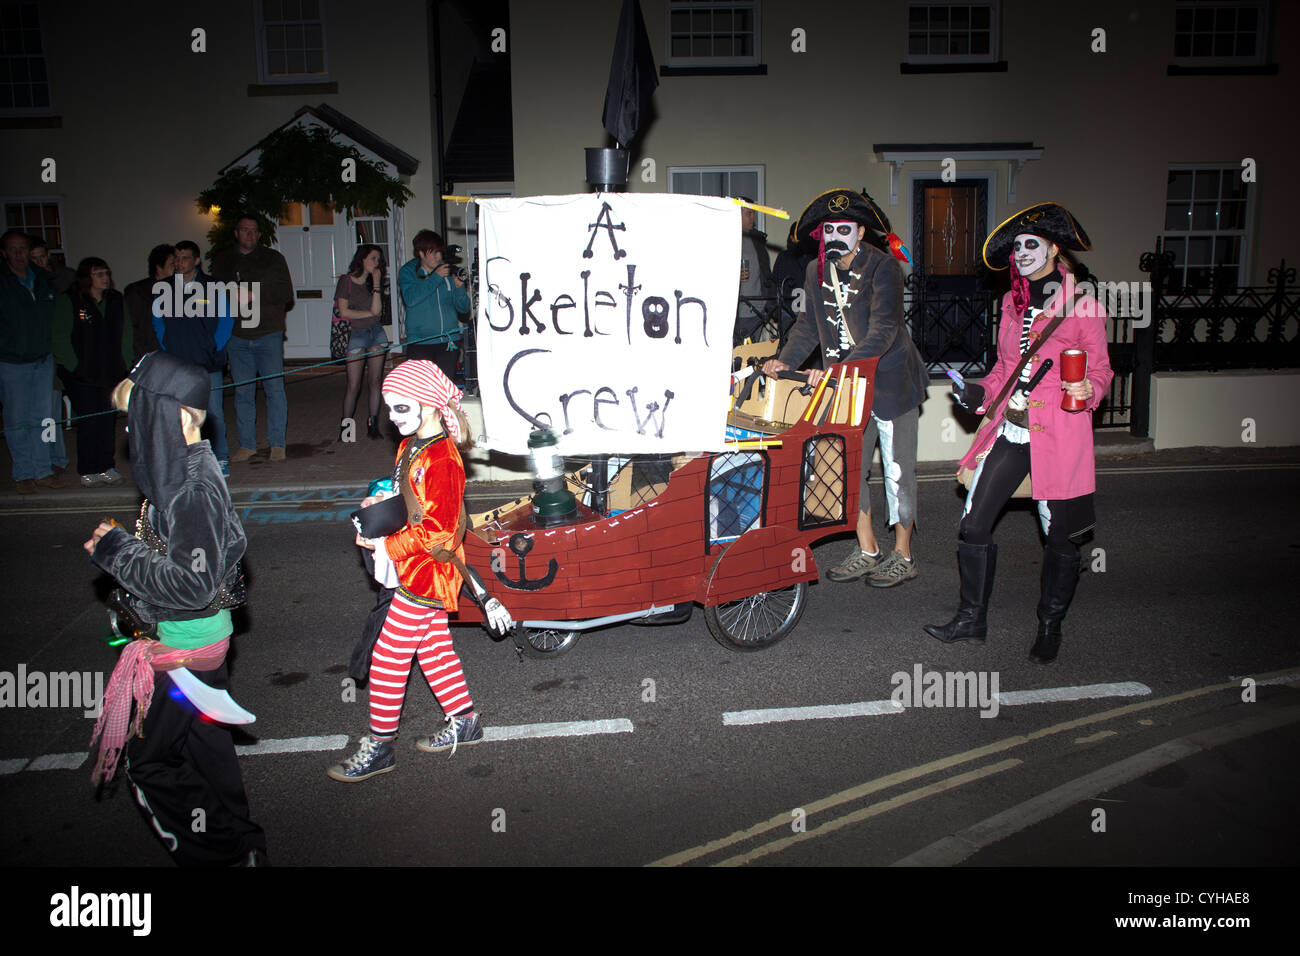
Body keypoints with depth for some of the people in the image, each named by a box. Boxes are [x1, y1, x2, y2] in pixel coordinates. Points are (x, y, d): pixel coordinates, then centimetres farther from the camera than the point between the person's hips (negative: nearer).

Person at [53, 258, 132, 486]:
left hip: (112, 373, 4)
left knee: (108, 420, 6)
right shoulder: (68, 302, -3)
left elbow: (125, 333, 14)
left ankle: (107, 467, 15)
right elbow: (61, 339, -5)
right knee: (88, 421, -3)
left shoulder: (116, 300, 10)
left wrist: (124, 364, 6)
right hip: (82, 375, -4)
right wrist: (74, 367, -9)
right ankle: (88, 470, 6)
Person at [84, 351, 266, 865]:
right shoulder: (180, 468, 2)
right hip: (189, 634, 9)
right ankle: (239, 845, 39)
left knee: (149, 760, 6)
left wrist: (116, 551, -20)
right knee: (204, 742, 22)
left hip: (186, 644, -9)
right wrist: (120, 545, 5)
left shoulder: (192, 490, -27)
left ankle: (224, 849, 20)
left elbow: (190, 585, -27)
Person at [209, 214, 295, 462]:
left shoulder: (273, 258, 7)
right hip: (237, 336, 3)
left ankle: (277, 444, 2)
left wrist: (255, 294, -13)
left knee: (274, 388, -5)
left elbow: (285, 294, -1)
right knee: (242, 391, 5)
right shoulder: (222, 260, 15)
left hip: (268, 334, -2)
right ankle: (247, 444, 12)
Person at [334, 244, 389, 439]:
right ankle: (345, 426, 2)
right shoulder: (346, 280, -2)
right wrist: (369, 313, -2)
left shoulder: (373, 281, 11)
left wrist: (376, 283, -6)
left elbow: (377, 310, -4)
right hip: (356, 334, -4)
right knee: (353, 385, -7)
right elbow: (344, 311, -8)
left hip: (376, 332, 4)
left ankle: (373, 423, 9)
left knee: (375, 381, 3)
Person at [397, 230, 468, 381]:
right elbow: (410, 298, -15)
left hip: (448, 341, 2)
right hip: (420, 342, -2)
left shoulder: (448, 272, 10)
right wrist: (435, 277, -14)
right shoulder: (408, 272, 5)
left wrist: (459, 287, -7)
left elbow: (463, 308, 11)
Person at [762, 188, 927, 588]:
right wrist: (784, 360, -5)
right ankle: (867, 551, 18)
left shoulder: (883, 267, -15)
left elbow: (883, 331, -25)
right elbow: (809, 325, 13)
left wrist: (838, 369, -35)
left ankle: (902, 555, 15)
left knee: (896, 470, 2)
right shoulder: (816, 271, 4)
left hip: (892, 380, -6)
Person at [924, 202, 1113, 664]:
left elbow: (1100, 369, 1)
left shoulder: (1082, 303, -2)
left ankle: (1050, 627, 25)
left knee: (1060, 536, 5)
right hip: (1008, 429, 5)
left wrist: (1088, 390, -21)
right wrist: (982, 392, 4)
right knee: (973, 524, 2)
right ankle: (972, 620, 18)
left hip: (1059, 434, -5)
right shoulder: (1013, 301, 14)